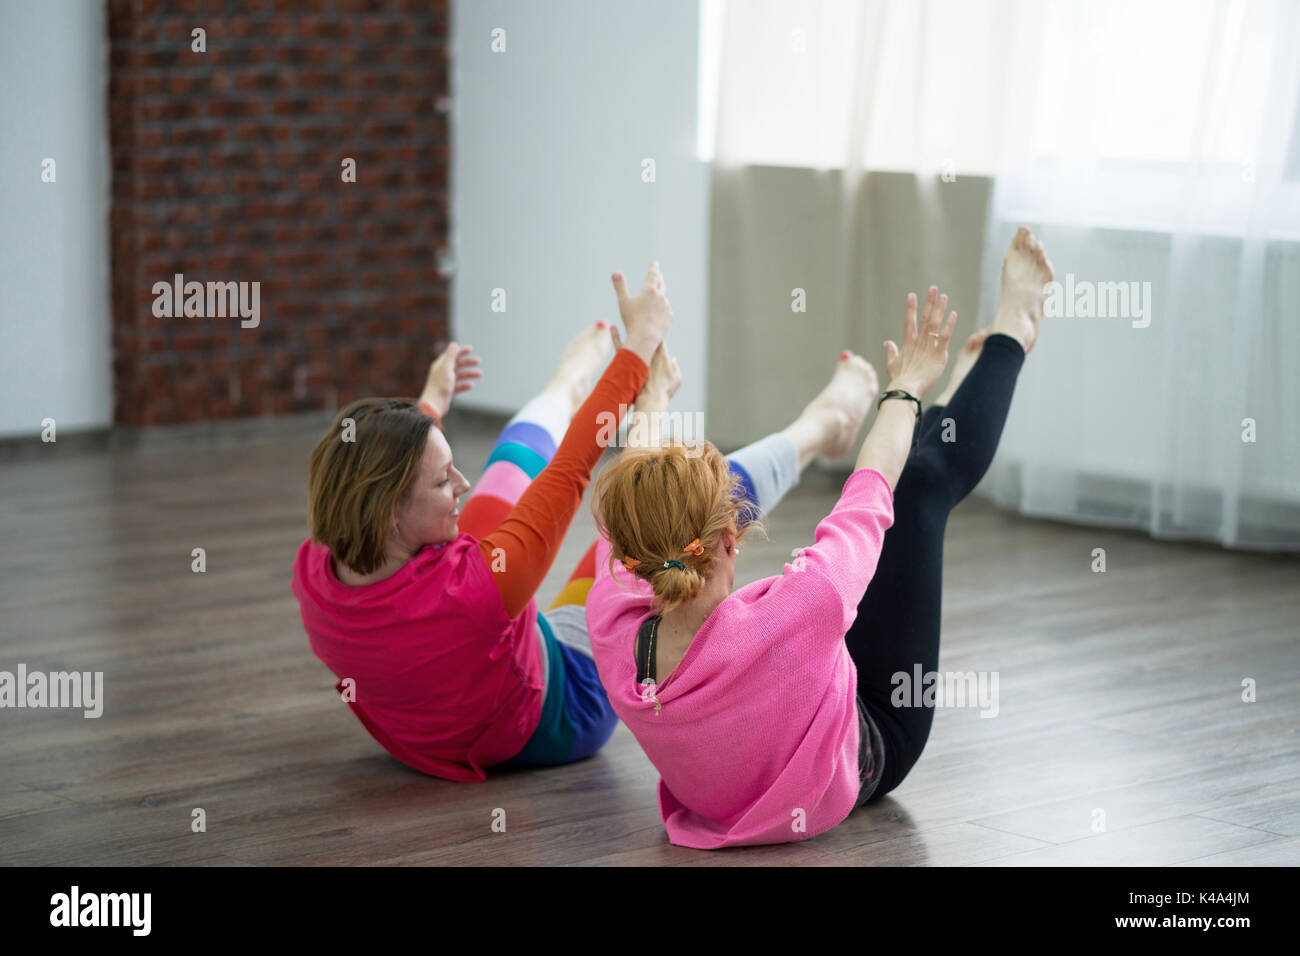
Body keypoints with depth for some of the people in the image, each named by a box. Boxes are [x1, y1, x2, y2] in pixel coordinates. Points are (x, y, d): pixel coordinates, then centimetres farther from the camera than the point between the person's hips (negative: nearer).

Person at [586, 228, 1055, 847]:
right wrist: (904, 392, -7)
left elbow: (627, 512, -11)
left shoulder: (614, 636, -34)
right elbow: (868, 498, -25)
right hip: (870, 752, -4)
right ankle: (1009, 337, 27)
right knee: (924, 480, 2)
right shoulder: (795, 616, -46)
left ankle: (828, 418, 50)